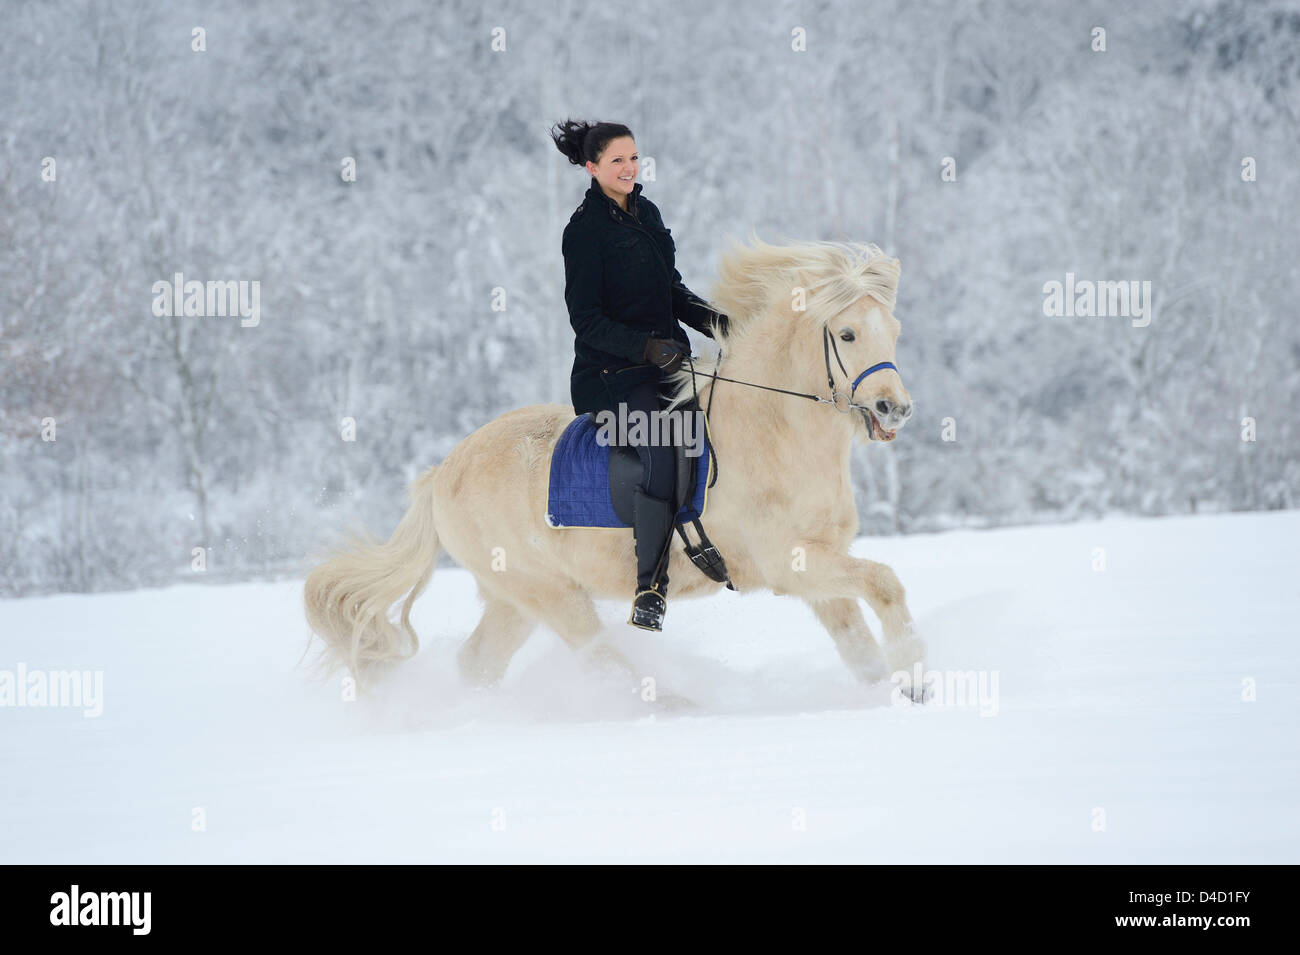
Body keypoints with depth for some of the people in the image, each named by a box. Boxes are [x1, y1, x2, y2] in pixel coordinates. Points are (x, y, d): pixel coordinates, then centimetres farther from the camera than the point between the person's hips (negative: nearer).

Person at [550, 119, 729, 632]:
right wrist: (645, 348, -25)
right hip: (616, 369, -8)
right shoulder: (585, 230, -10)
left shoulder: (646, 213, 12)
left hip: (663, 354, 8)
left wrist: (709, 317, 3)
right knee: (659, 457, -24)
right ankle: (650, 590, -18)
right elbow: (587, 319, -14)